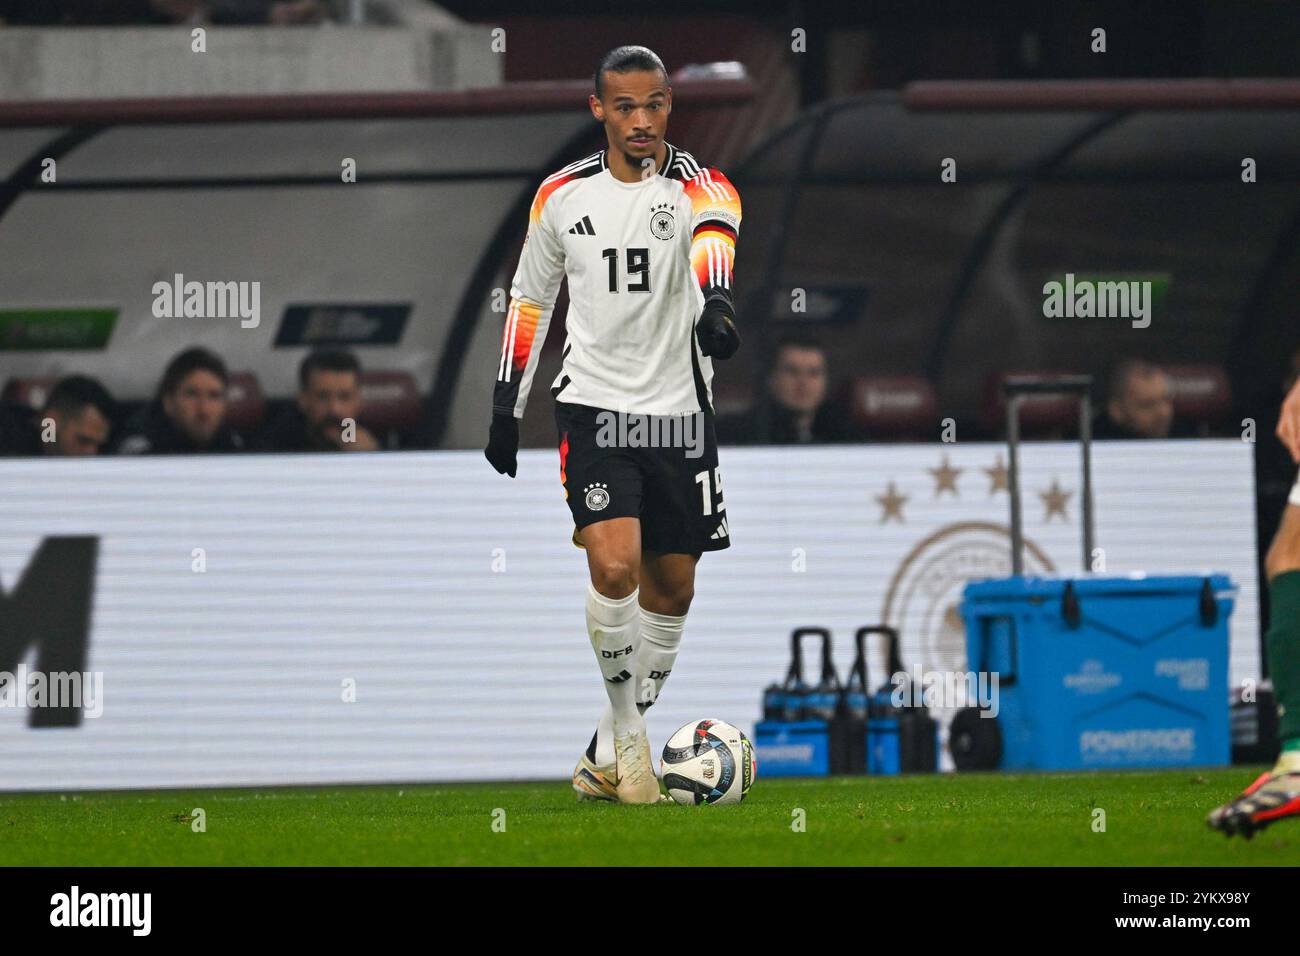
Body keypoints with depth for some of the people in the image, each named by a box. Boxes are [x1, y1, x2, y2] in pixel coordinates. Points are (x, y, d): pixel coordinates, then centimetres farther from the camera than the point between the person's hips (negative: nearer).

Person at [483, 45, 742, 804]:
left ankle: (613, 747, 24)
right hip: (593, 406, 0)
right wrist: (506, 406, 10)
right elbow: (530, 297, 15)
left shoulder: (696, 188, -6)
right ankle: (627, 728, -2)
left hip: (679, 413, 1)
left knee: (672, 589, 7)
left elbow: (714, 238, -31)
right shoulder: (564, 195, 3)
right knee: (614, 566, -20)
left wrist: (716, 301, -54)